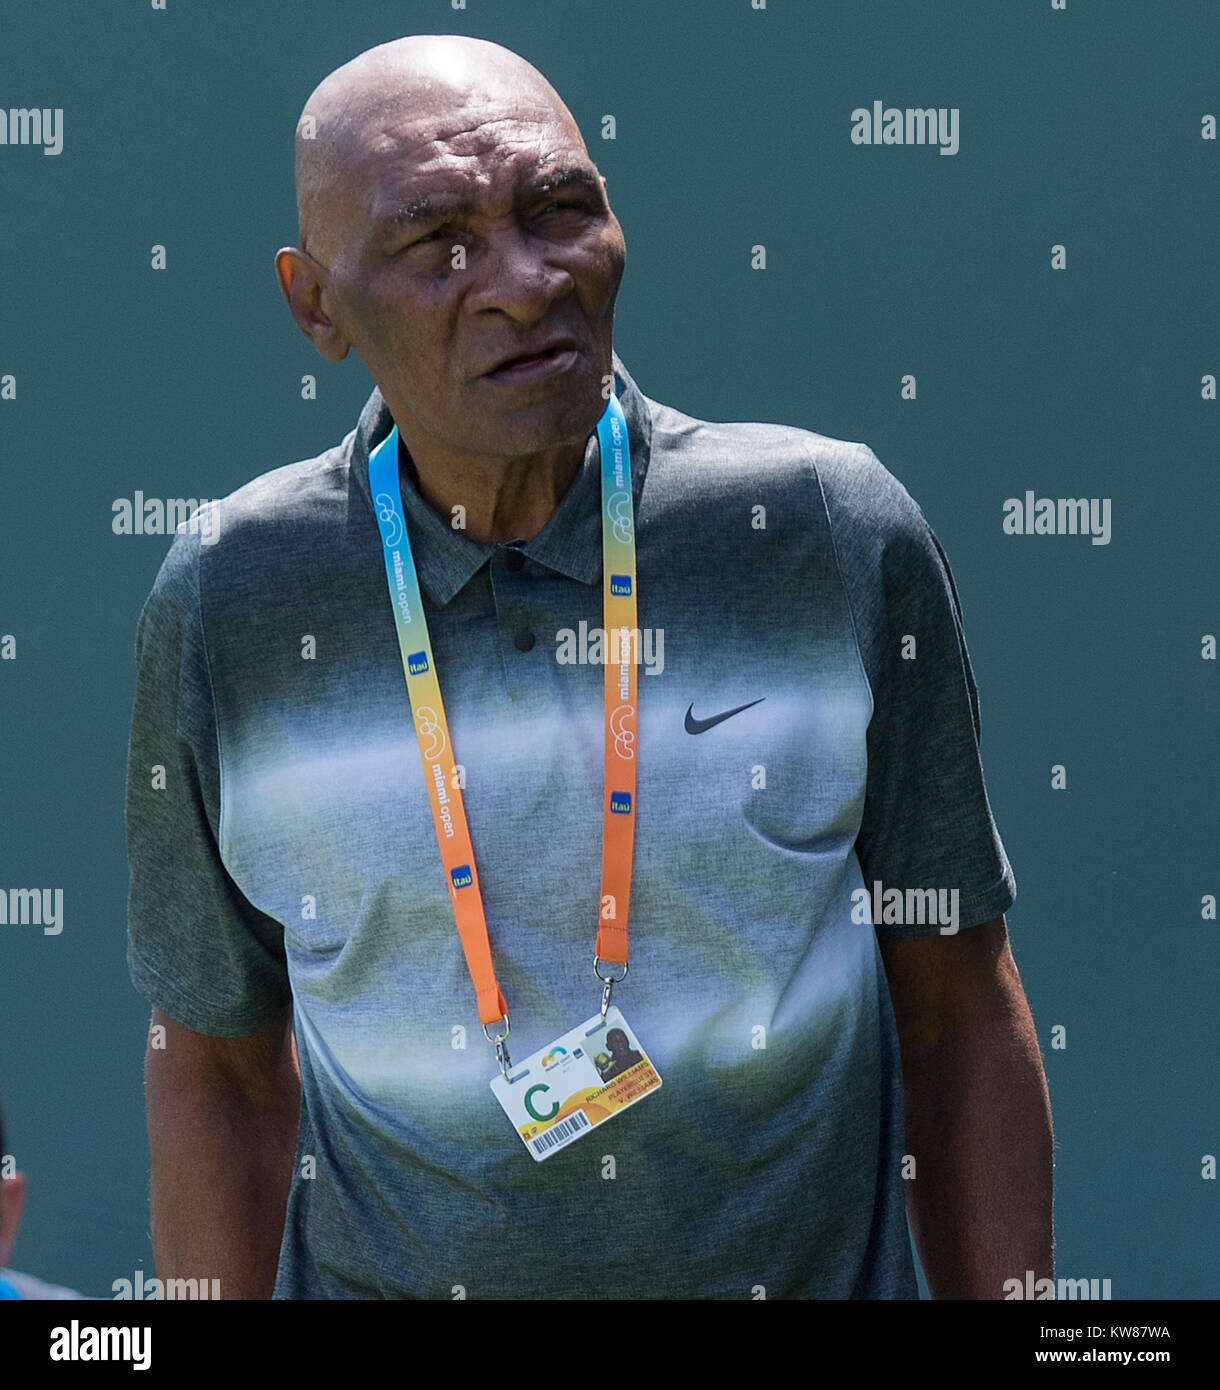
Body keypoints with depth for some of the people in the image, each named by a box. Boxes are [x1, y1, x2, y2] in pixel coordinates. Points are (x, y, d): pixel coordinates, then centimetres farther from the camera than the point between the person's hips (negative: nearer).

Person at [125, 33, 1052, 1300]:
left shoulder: (836, 532, -9)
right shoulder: (224, 605, -8)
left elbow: (961, 1014, -2)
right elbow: (216, 1062, 2)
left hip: (816, 1266, 0)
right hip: (384, 1279, 0)